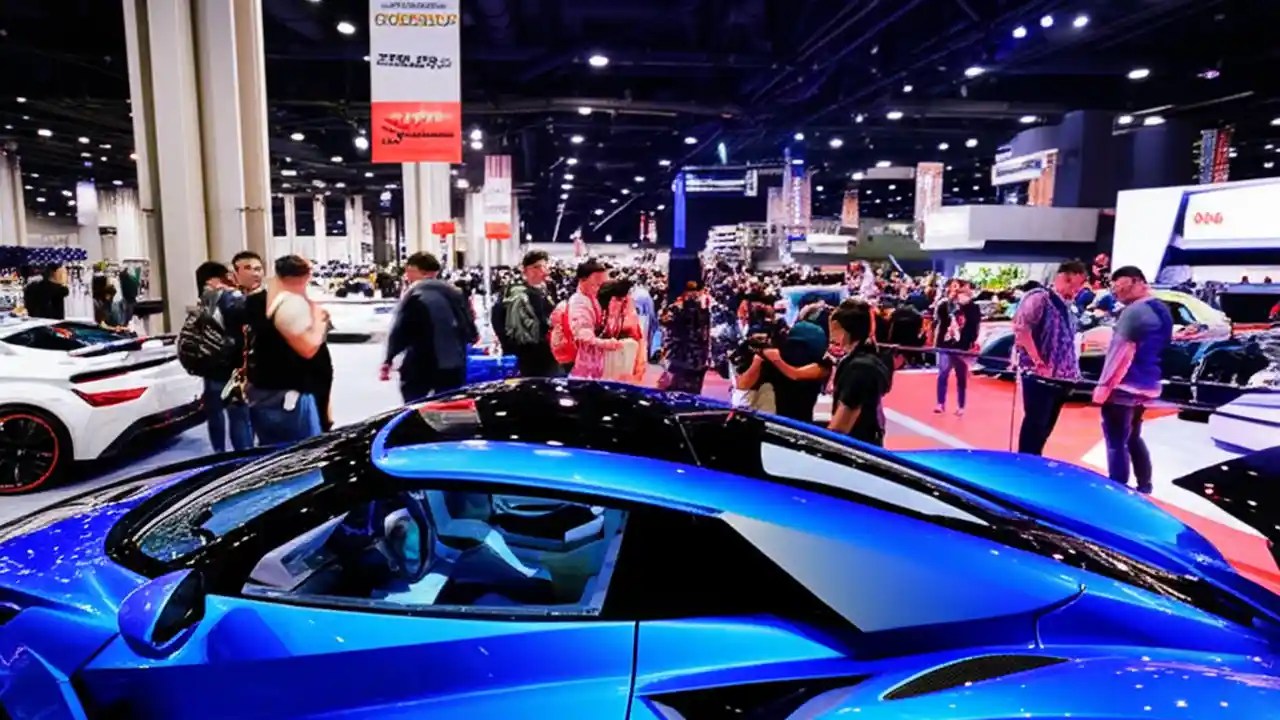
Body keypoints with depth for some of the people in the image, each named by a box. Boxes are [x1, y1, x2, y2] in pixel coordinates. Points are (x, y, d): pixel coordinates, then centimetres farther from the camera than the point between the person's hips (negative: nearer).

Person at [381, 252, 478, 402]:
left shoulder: (414, 294, -7)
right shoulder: (455, 292, 10)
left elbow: (399, 330, -11)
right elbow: (470, 332, 9)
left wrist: (389, 359, -3)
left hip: (420, 366, -5)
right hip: (453, 366, 5)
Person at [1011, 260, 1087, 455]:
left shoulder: (1068, 308, 19)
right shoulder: (1039, 297, -7)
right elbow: (1021, 328, -18)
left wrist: (1072, 371, 10)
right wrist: (1038, 362, -20)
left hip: (1061, 377, 8)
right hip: (1039, 375, -8)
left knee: (1047, 425, 12)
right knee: (1035, 423, -7)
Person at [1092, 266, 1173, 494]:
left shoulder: (1134, 311, -17)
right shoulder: (1162, 310, 13)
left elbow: (1122, 351, -21)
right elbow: (1161, 347, 20)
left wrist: (1105, 385, -18)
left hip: (1124, 388, -10)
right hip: (1147, 386, 10)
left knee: (1116, 442, -5)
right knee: (1133, 438, 22)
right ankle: (1144, 487, 29)